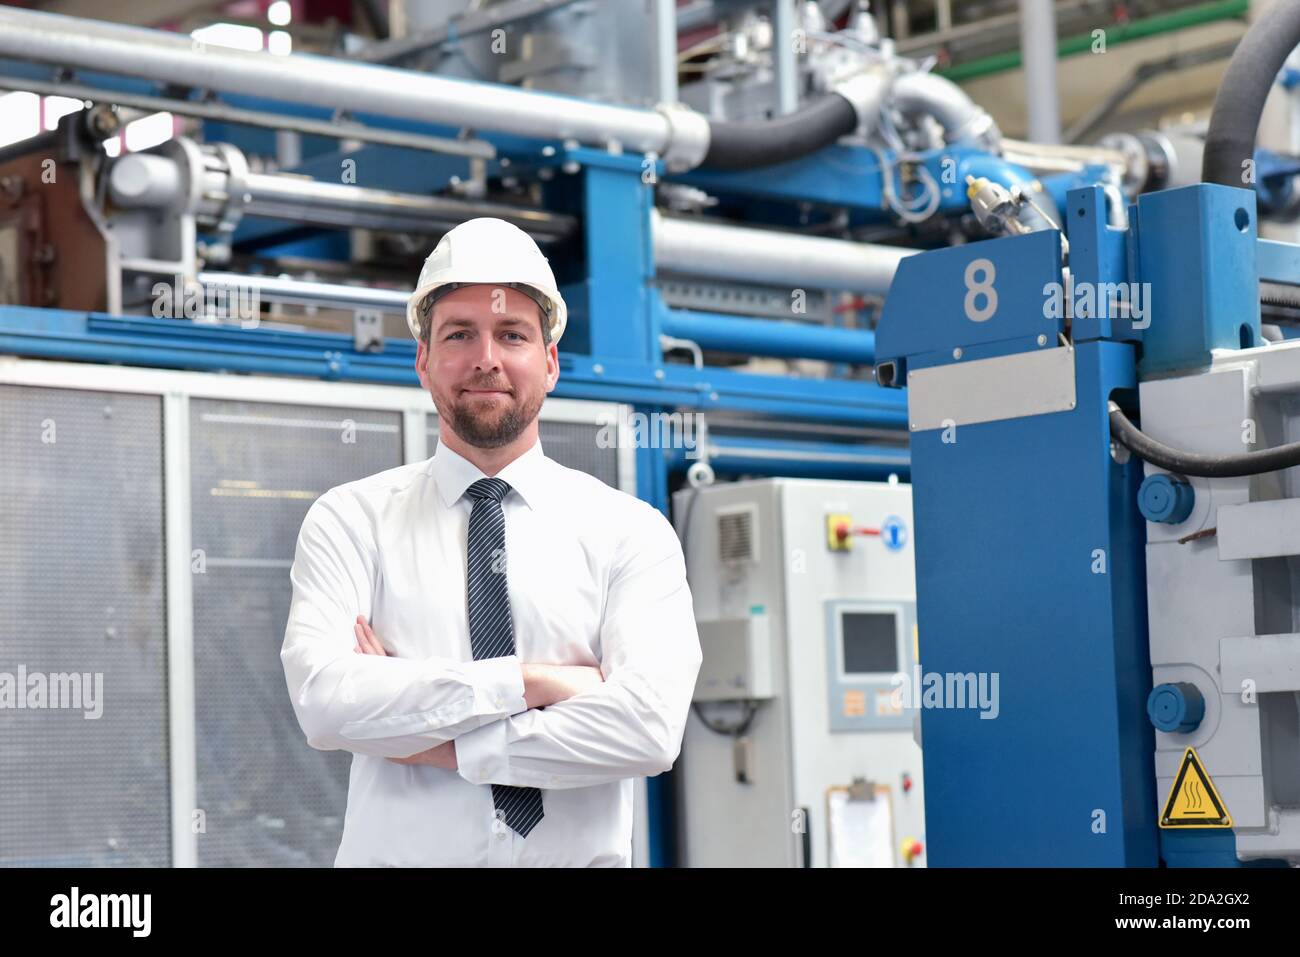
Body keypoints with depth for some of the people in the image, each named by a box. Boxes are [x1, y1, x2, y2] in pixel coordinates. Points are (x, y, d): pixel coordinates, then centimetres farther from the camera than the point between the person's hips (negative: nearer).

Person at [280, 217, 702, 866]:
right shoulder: (348, 519, 2)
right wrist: (531, 683, -15)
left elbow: (650, 727, -12)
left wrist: (438, 743, -12)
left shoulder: (629, 529, 1)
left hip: (580, 858, 0)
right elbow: (323, 700, -13)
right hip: (395, 858, 0)